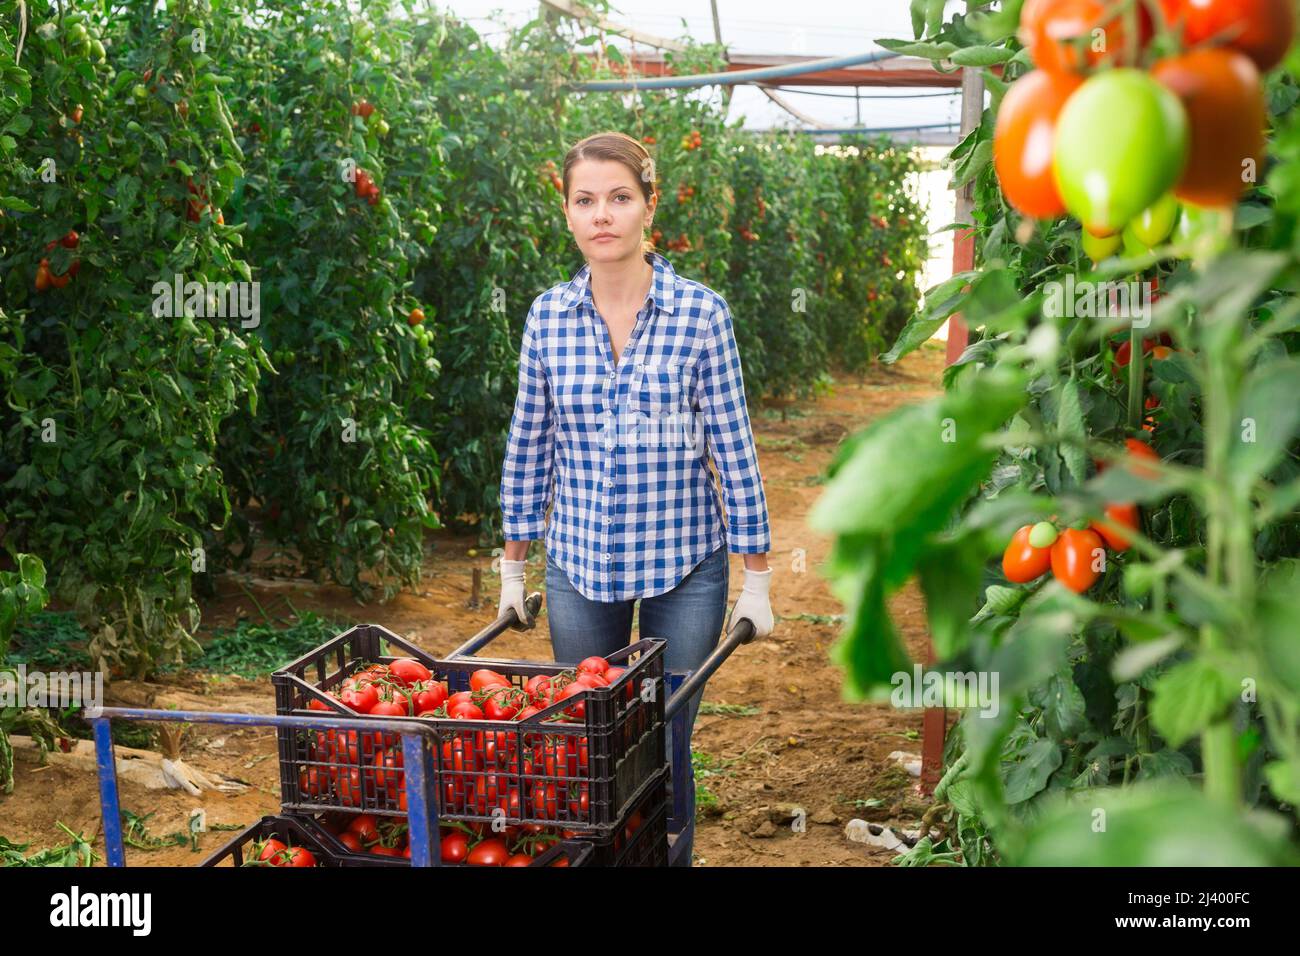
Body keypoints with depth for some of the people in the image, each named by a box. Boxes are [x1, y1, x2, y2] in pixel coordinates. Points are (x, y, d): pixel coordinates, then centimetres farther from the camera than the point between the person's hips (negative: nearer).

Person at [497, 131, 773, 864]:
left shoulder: (701, 312, -7)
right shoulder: (548, 316, 0)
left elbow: (733, 446, -4)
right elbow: (528, 446, 8)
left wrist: (757, 577, -3)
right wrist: (514, 563, 12)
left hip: (684, 568, -2)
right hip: (580, 566, 2)